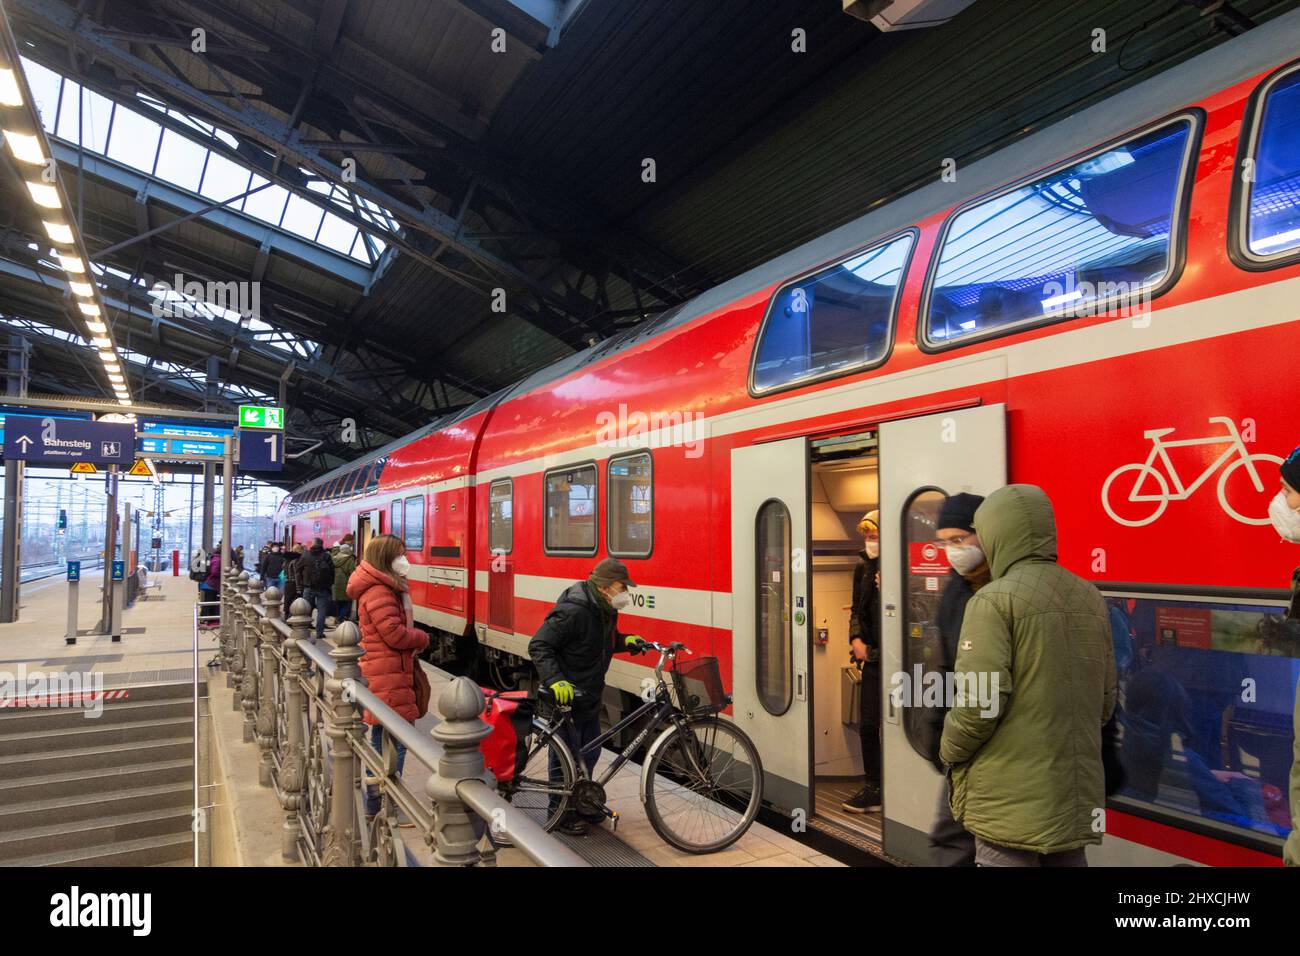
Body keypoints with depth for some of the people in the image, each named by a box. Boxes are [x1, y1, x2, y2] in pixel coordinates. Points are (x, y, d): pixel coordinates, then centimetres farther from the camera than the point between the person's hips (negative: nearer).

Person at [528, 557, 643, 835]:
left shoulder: (606, 610, 3)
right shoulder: (572, 611, -26)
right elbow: (538, 646, -24)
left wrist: (626, 641, 2)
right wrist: (555, 680, -35)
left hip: (590, 697, 9)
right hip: (564, 696, -9)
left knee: (589, 754, 20)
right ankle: (561, 815, 20)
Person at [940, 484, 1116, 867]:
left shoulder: (995, 599, -14)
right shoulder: (1091, 599, 9)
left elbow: (980, 701, -19)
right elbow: (1105, 699, 14)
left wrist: (950, 751, -2)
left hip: (1011, 796, -7)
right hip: (1079, 793, 7)